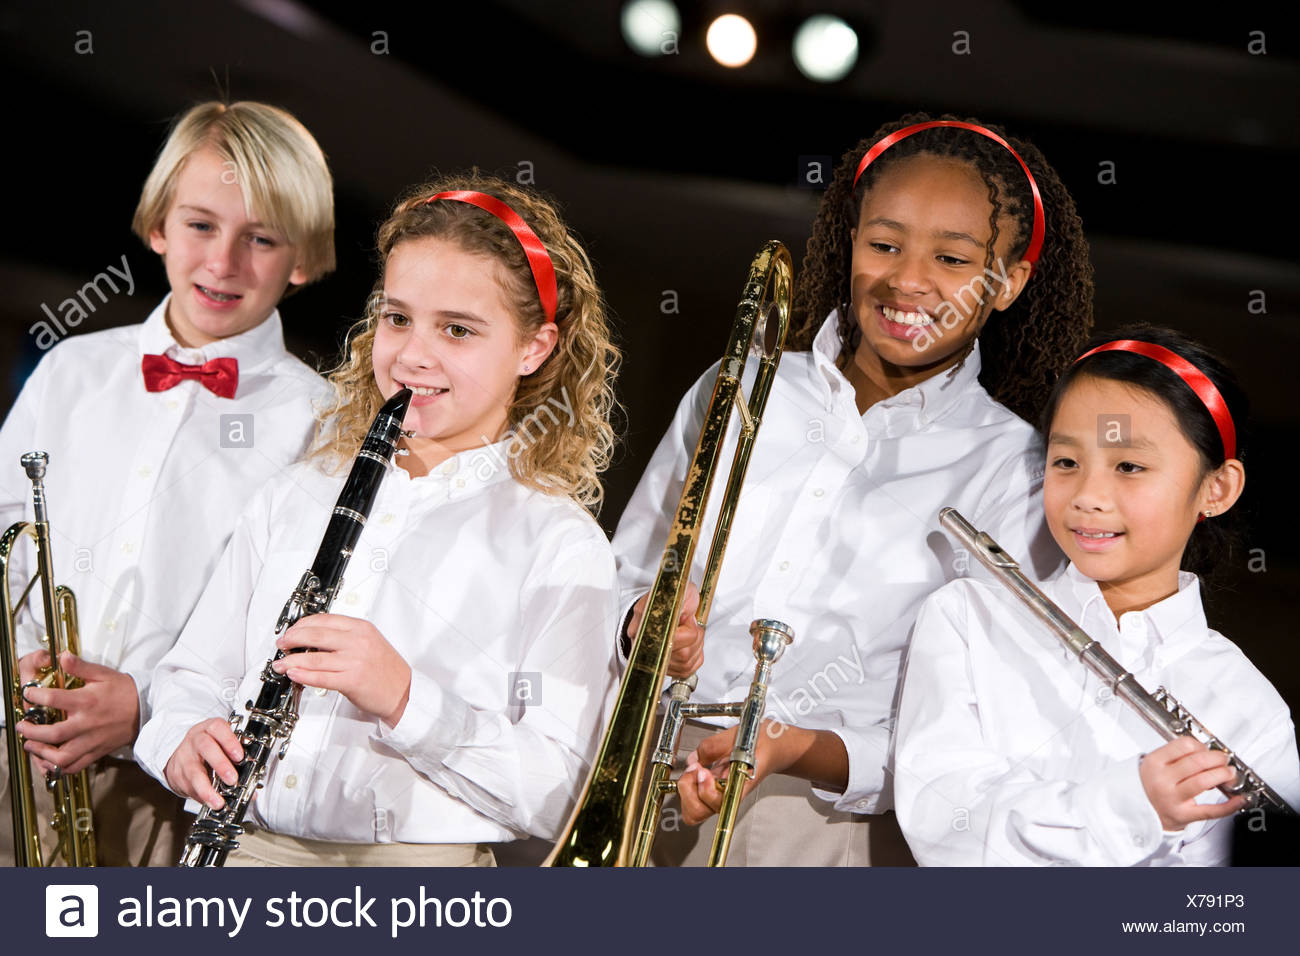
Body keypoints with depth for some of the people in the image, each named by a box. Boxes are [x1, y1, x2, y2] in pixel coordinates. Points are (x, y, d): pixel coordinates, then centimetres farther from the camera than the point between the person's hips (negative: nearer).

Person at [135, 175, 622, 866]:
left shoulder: (560, 546, 1)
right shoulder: (295, 499, 18)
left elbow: (555, 797, -7)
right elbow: (193, 674, 18)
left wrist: (405, 698, -21)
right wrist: (184, 740, -5)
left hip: (421, 863, -4)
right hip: (249, 848, 4)